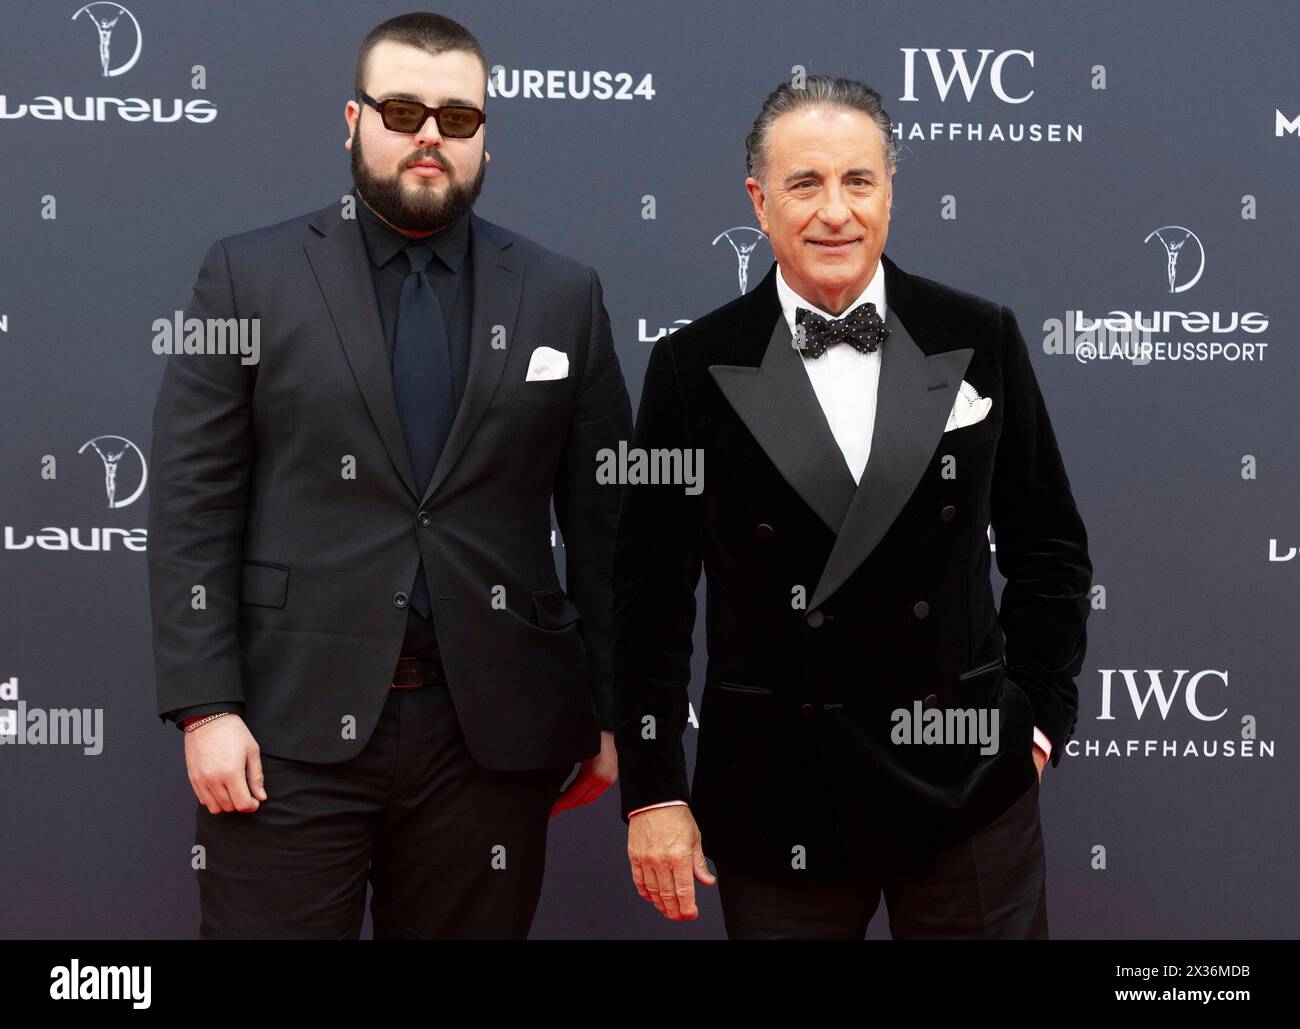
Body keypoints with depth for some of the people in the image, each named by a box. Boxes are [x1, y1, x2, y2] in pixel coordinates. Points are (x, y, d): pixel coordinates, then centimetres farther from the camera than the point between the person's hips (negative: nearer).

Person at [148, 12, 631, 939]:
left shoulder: (563, 295, 7)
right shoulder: (249, 275, 3)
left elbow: (603, 520, 8)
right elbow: (193, 506, 0)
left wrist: (615, 713, 6)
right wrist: (205, 707, -7)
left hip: (491, 726, 2)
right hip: (293, 724, -1)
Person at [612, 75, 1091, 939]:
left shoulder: (981, 338, 1)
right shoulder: (694, 364, -2)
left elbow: (1049, 546, 9)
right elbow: (652, 589, 0)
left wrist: (1041, 716, 3)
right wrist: (652, 792, -2)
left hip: (971, 795, 1)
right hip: (775, 796, -1)